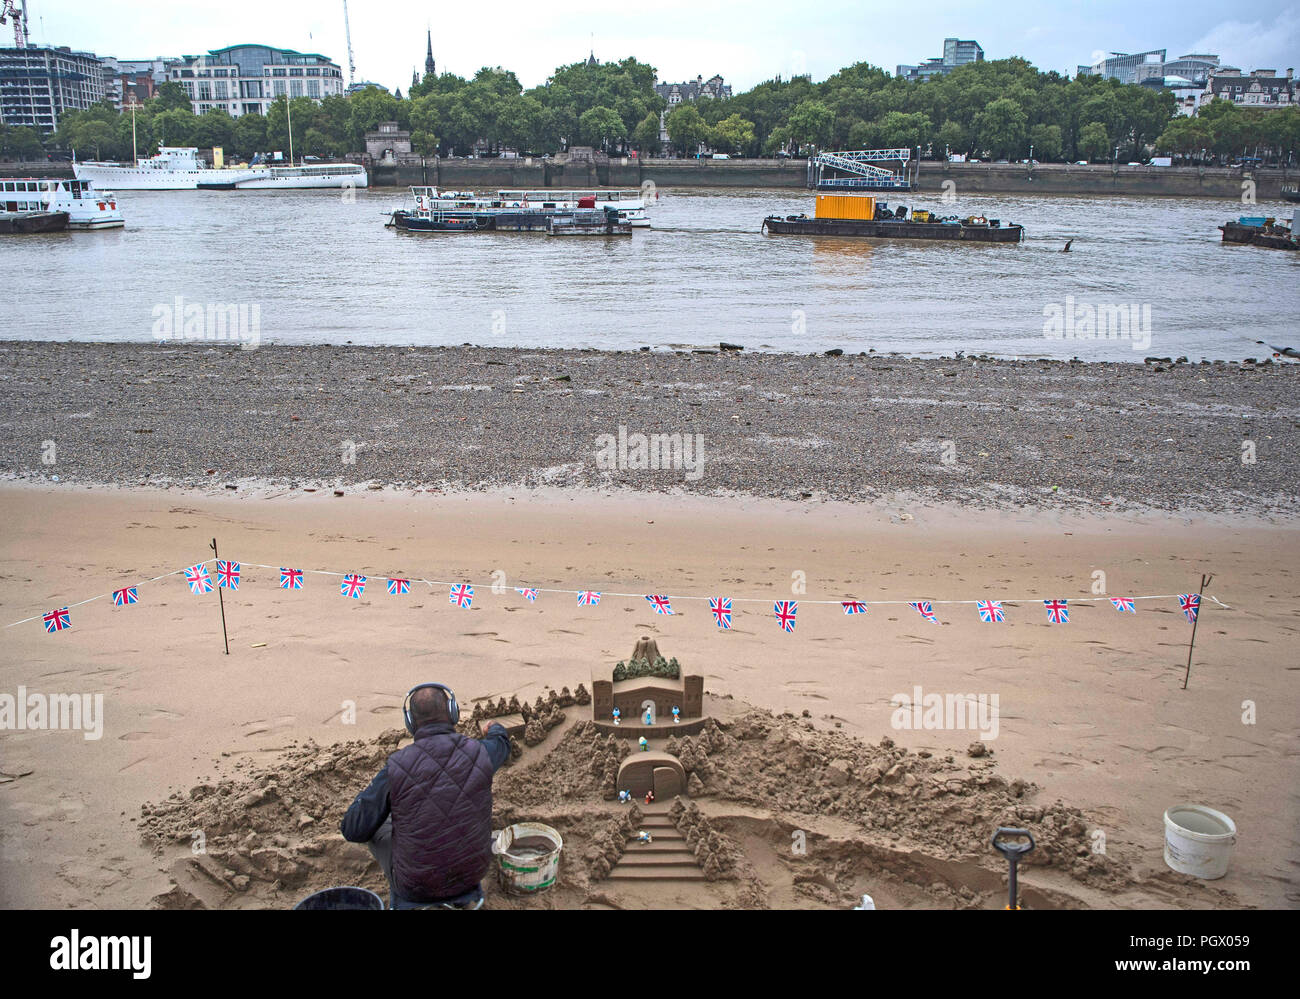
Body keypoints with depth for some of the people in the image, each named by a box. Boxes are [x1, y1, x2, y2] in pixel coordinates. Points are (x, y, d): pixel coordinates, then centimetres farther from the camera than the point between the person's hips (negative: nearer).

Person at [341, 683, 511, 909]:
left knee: (378, 823, 26)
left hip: (415, 880, -2)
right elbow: (501, 746, 14)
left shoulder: (397, 767, -21)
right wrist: (496, 729, 39)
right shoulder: (479, 754, -14)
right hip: (470, 871, 3)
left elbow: (355, 830, -13)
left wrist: (365, 799, 11)